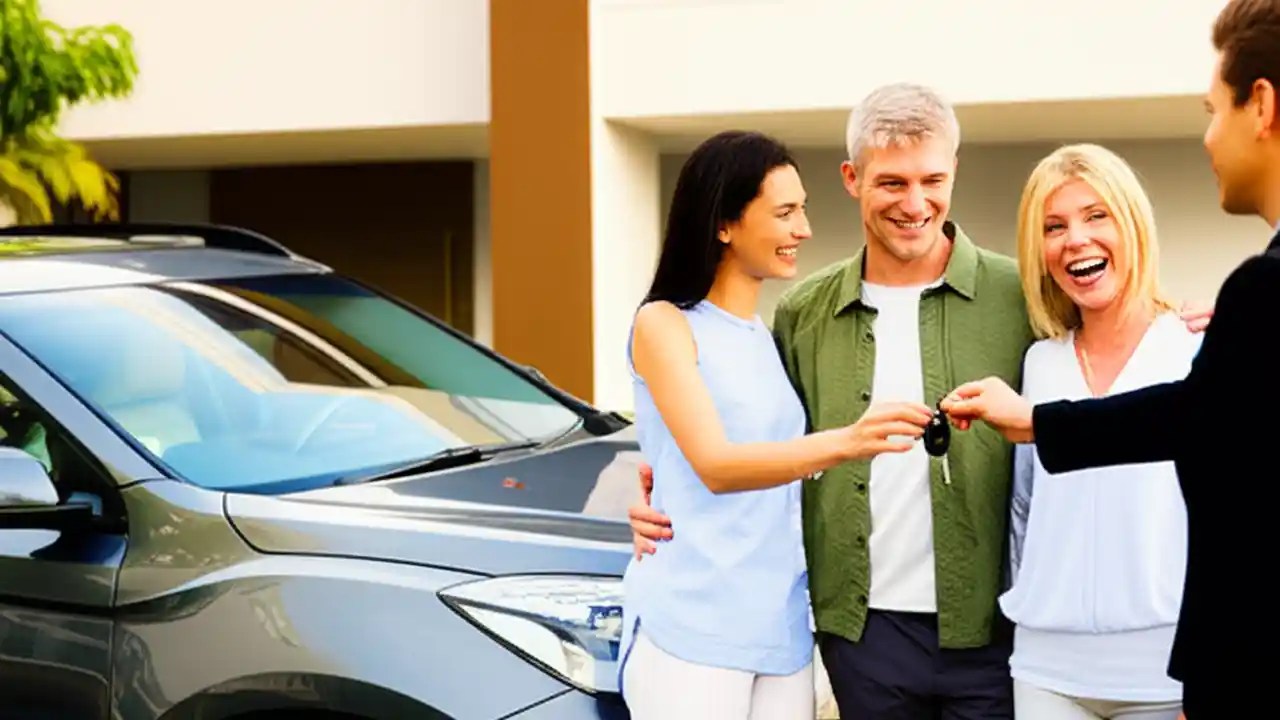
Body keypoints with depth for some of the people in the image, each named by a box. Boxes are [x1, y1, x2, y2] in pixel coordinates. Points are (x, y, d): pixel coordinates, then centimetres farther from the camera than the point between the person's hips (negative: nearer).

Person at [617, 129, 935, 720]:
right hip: (691, 631, -6)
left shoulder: (776, 337, 14)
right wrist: (844, 442, -33)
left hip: (783, 629, 6)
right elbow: (714, 465, -19)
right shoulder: (664, 323, -6)